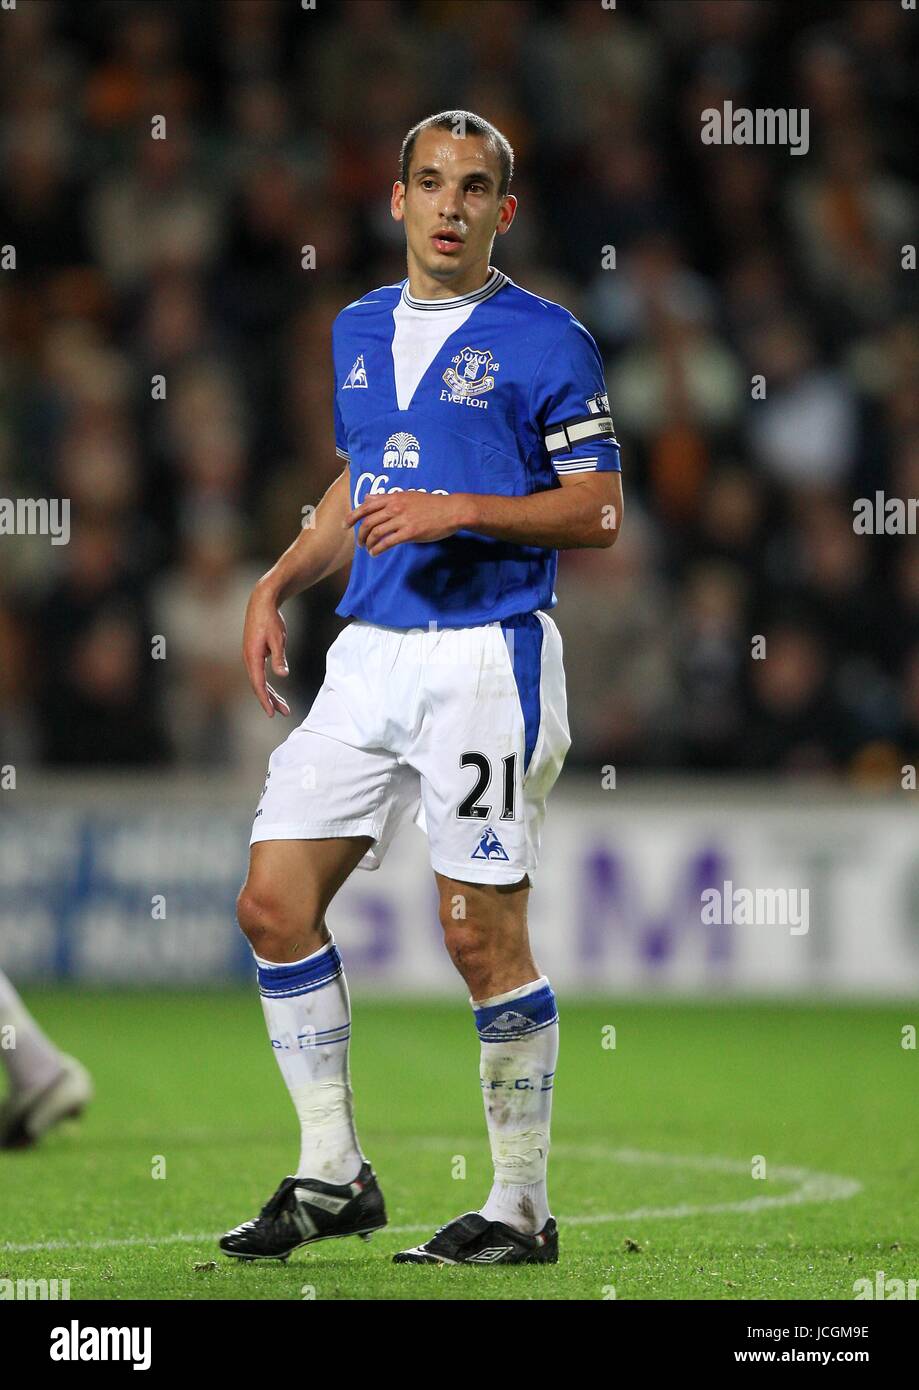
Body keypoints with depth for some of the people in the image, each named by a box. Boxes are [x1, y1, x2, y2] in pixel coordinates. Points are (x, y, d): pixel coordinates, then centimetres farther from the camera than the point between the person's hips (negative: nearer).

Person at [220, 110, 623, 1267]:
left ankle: (522, 1208, 5)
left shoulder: (544, 340, -5)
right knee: (274, 901, -1)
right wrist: (278, 583, 14)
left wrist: (462, 512, -17)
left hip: (488, 657, -6)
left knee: (483, 936, -5)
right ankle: (332, 1174, 10)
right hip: (370, 652, 6)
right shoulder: (360, 330, 15)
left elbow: (597, 511, -6)